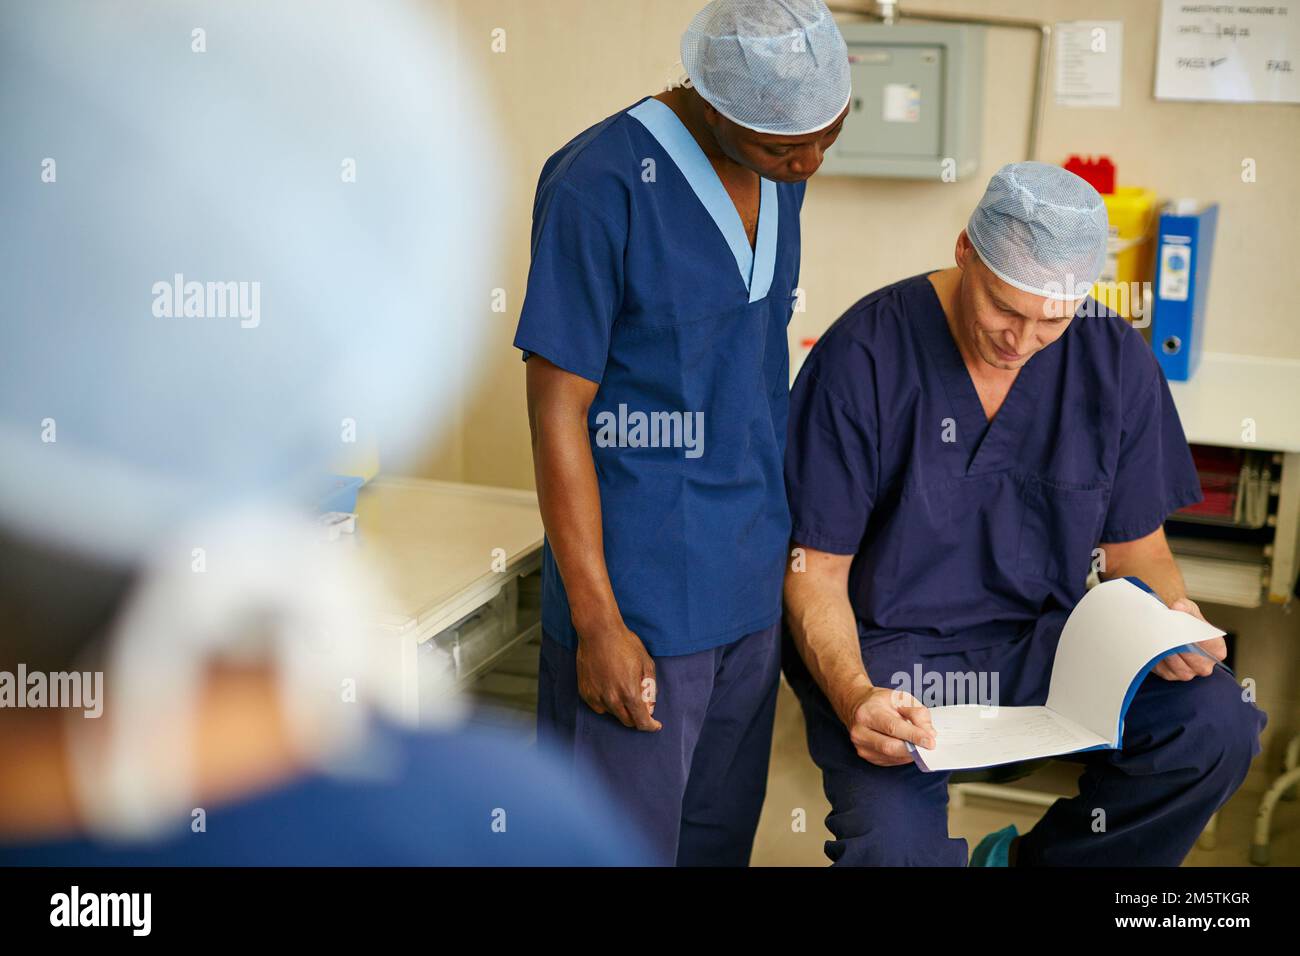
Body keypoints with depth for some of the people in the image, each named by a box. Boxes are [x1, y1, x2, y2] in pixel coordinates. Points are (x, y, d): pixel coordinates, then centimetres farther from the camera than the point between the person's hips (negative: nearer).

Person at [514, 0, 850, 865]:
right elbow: (559, 414, -15)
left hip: (753, 587, 7)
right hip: (640, 594, -7)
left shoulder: (779, 172, 5)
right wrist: (597, 622, -15)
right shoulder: (598, 187, -18)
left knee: (721, 835, 17)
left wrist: (784, 537, 16)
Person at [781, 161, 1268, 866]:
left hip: (1042, 642, 4)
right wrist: (853, 696, -28)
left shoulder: (1115, 360, -1)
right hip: (886, 650, -4)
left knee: (1216, 725, -22)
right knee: (896, 844, -31)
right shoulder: (863, 356, -13)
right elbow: (815, 568, -10)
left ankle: (1029, 860, 4)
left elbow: (1135, 548, 9)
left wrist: (1172, 621, -15)